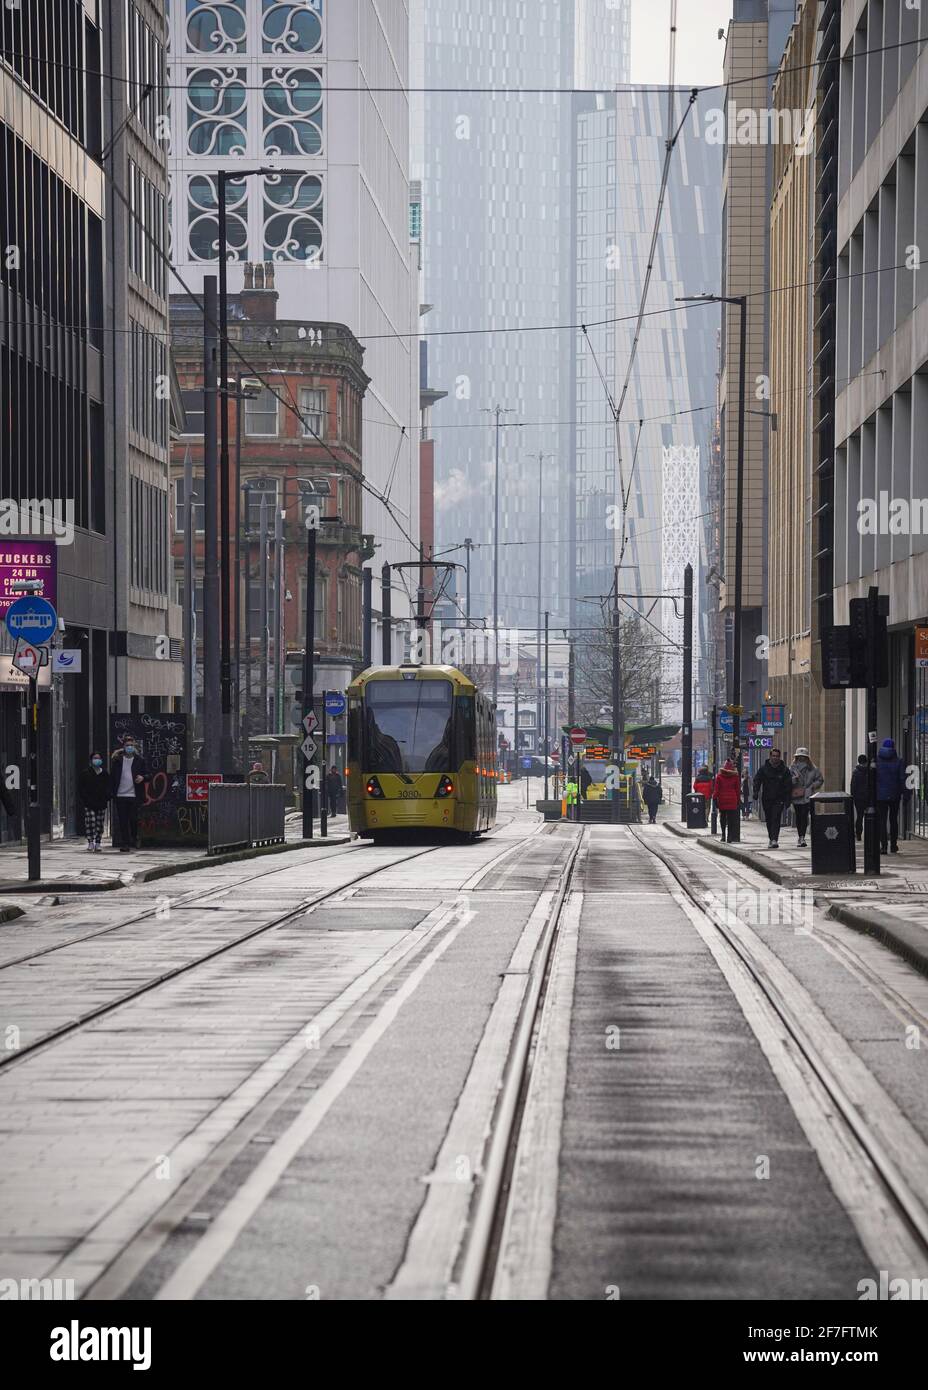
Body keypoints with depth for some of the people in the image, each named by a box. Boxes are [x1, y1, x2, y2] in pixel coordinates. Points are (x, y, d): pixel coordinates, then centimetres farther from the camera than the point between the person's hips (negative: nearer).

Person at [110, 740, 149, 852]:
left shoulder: (139, 760, 5)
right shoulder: (118, 760, 7)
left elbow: (147, 774, 8)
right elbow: (112, 776, 8)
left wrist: (143, 777, -15)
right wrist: (111, 791, -1)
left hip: (134, 795, -1)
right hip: (121, 795, 1)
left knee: (133, 819, -4)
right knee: (123, 821, 1)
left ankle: (134, 840, 16)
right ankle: (124, 844, 6)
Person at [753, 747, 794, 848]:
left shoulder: (784, 769, 1)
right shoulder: (763, 768, 3)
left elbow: (789, 785, 2)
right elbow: (757, 780, 3)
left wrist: (788, 800, -5)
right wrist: (756, 793, -12)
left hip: (779, 799, -2)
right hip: (766, 799, 2)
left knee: (776, 819, -14)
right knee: (769, 820, 10)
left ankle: (774, 840, -20)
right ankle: (771, 839, 23)